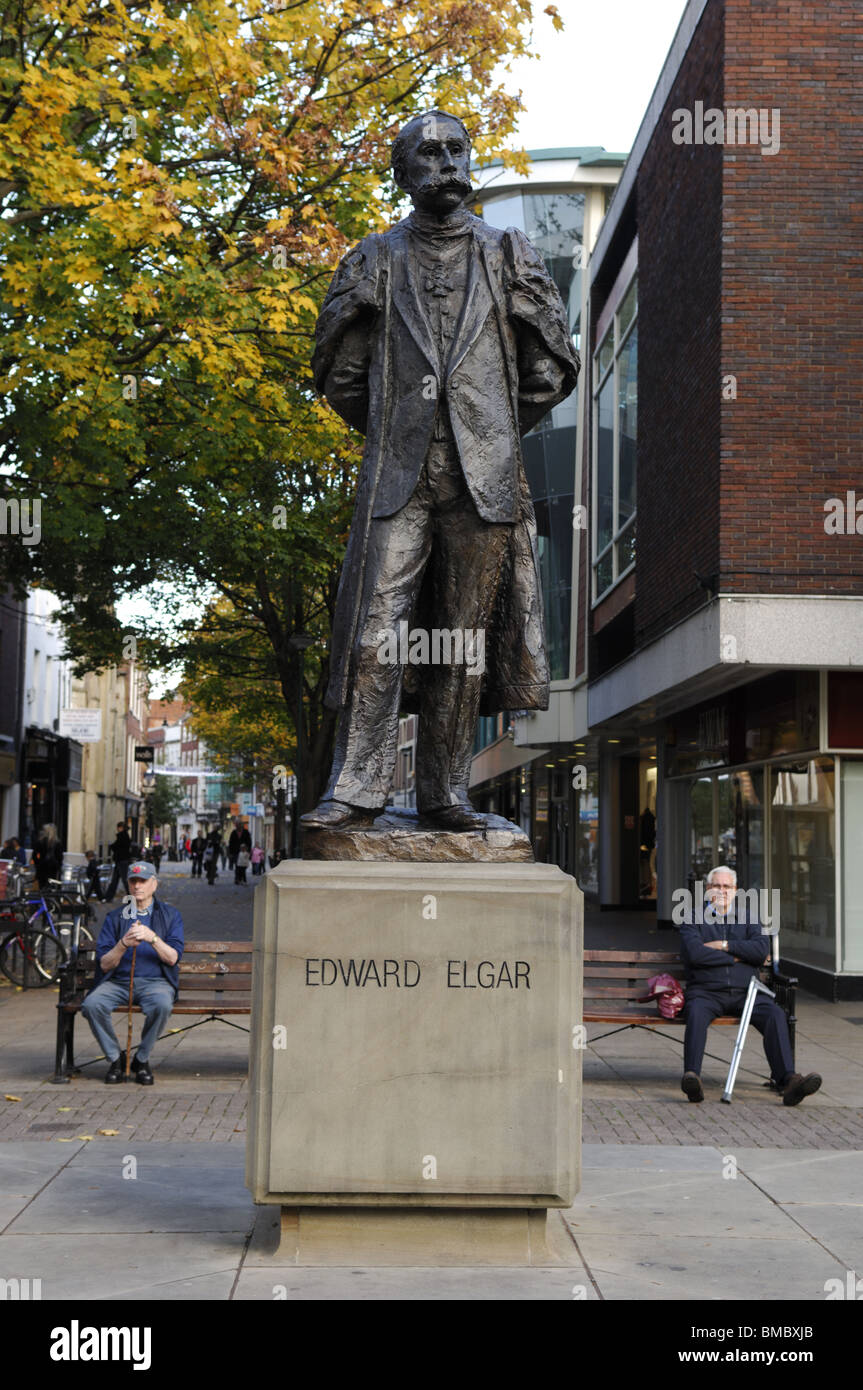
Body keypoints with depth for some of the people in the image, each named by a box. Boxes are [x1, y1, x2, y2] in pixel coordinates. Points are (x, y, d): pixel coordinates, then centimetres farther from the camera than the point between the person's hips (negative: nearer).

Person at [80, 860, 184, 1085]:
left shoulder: (170, 915, 11)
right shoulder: (115, 917, 14)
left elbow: (172, 958, -2)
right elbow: (104, 964, 5)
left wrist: (152, 937, -18)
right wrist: (123, 944, -14)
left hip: (155, 981, -2)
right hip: (117, 981, 2)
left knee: (161, 1005, -37)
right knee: (91, 1005, -29)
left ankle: (142, 1059, -12)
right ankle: (116, 1058, -7)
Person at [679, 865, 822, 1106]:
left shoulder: (748, 917, 21)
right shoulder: (694, 919, 13)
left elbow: (762, 950, 3)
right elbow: (693, 953, -7)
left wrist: (724, 946, -4)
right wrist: (736, 957, -3)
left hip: (744, 991, 2)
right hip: (706, 992, -2)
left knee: (775, 1014, -27)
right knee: (697, 1014, -37)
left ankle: (788, 1081, -39)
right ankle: (691, 1078, -50)